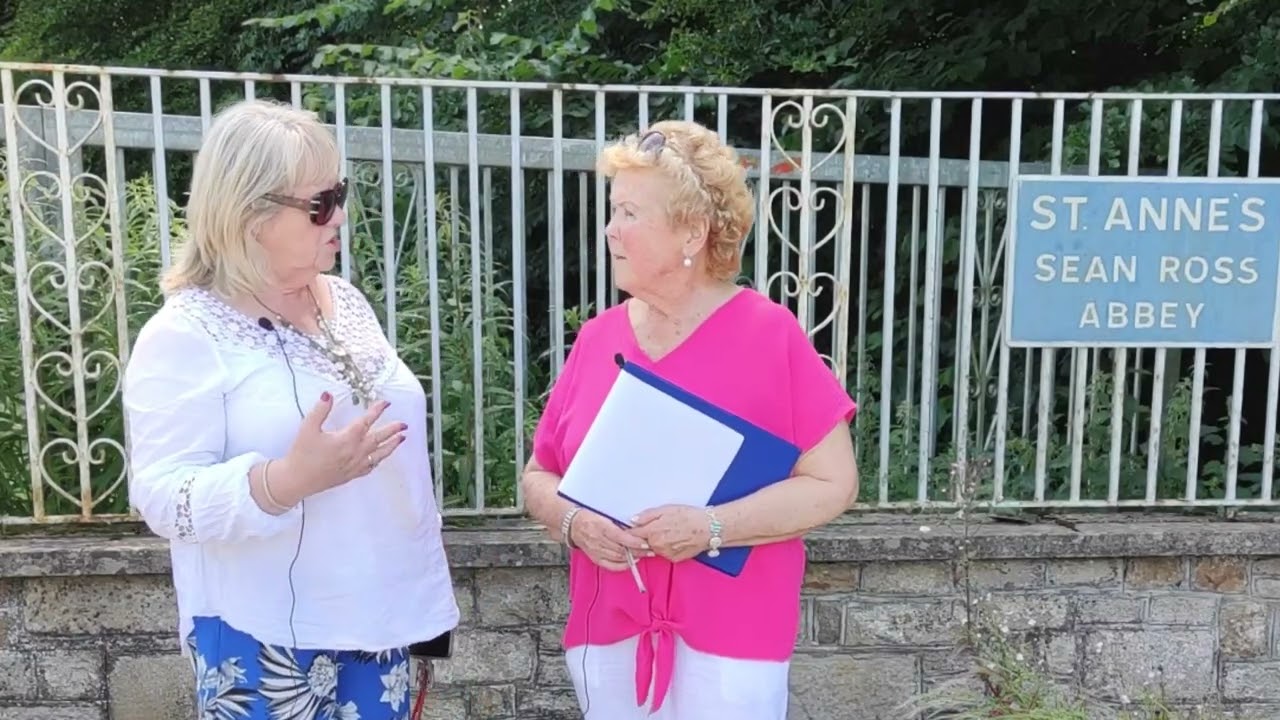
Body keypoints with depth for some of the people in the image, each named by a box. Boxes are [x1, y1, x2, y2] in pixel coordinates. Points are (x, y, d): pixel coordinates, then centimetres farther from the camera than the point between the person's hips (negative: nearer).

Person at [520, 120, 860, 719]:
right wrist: (573, 523, -12)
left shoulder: (770, 335, -10)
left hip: (729, 637, -4)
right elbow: (539, 475, 9)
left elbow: (832, 484, -9)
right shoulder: (596, 338, 2)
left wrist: (712, 527, -20)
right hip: (606, 633, 4)